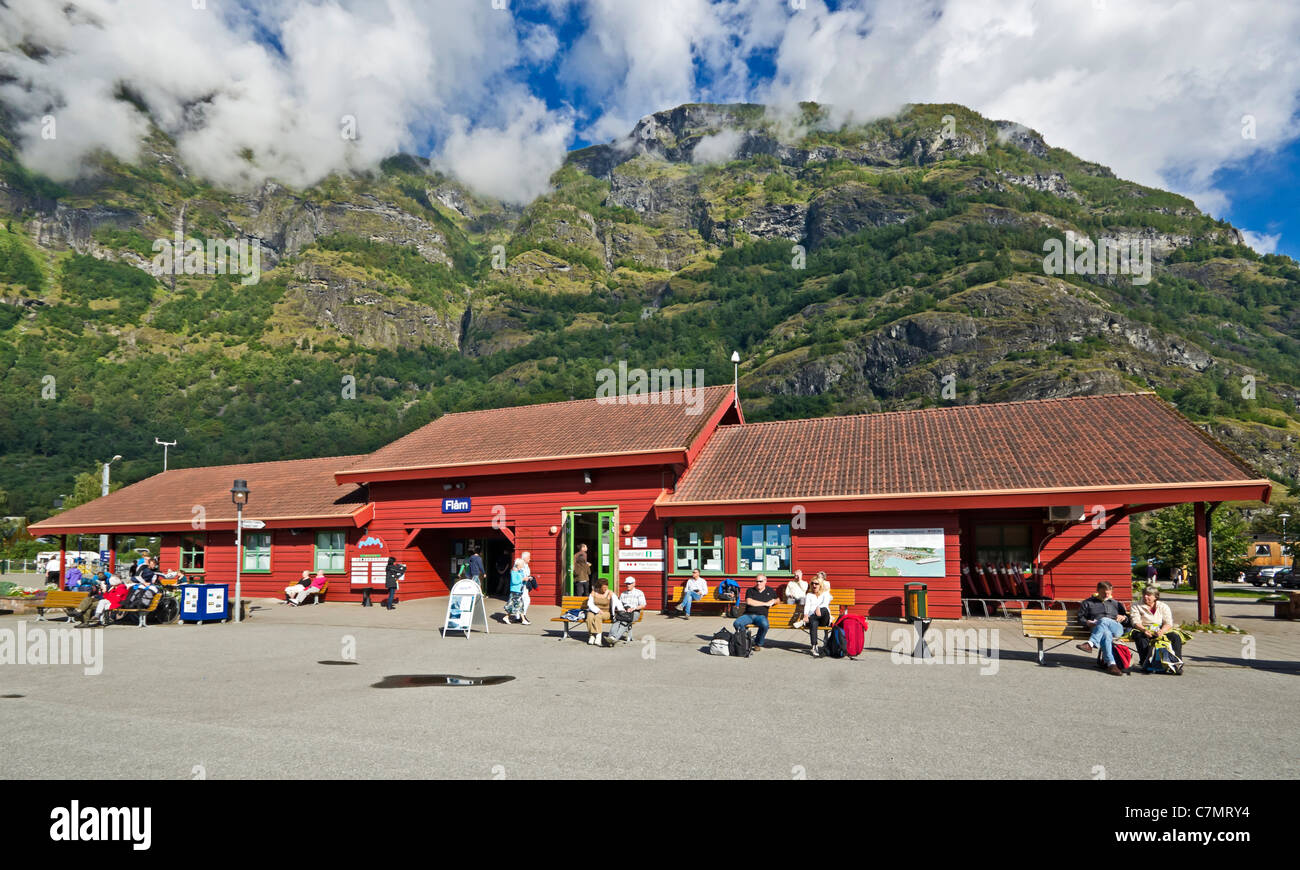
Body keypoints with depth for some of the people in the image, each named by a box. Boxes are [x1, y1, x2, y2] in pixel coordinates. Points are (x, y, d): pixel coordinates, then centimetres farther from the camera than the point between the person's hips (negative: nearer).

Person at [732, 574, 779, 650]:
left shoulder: (771, 591, 19)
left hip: (761, 615, 0)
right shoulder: (750, 590, 12)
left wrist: (774, 601, 8)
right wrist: (765, 603, -5)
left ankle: (758, 644, -10)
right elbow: (749, 602, -6)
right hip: (748, 615, 0)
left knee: (764, 624, -38)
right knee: (736, 623, -31)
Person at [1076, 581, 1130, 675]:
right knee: (1106, 633, -41)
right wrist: (1088, 622, -4)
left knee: (1104, 620, -37)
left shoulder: (1116, 603, 31)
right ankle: (1111, 664, -52)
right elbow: (1080, 618, 18)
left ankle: (1090, 643, -50)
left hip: (1116, 629, 1)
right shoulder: (1088, 603, 24)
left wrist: (1123, 617, 8)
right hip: (1097, 629, -1)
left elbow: (1128, 617, 32)